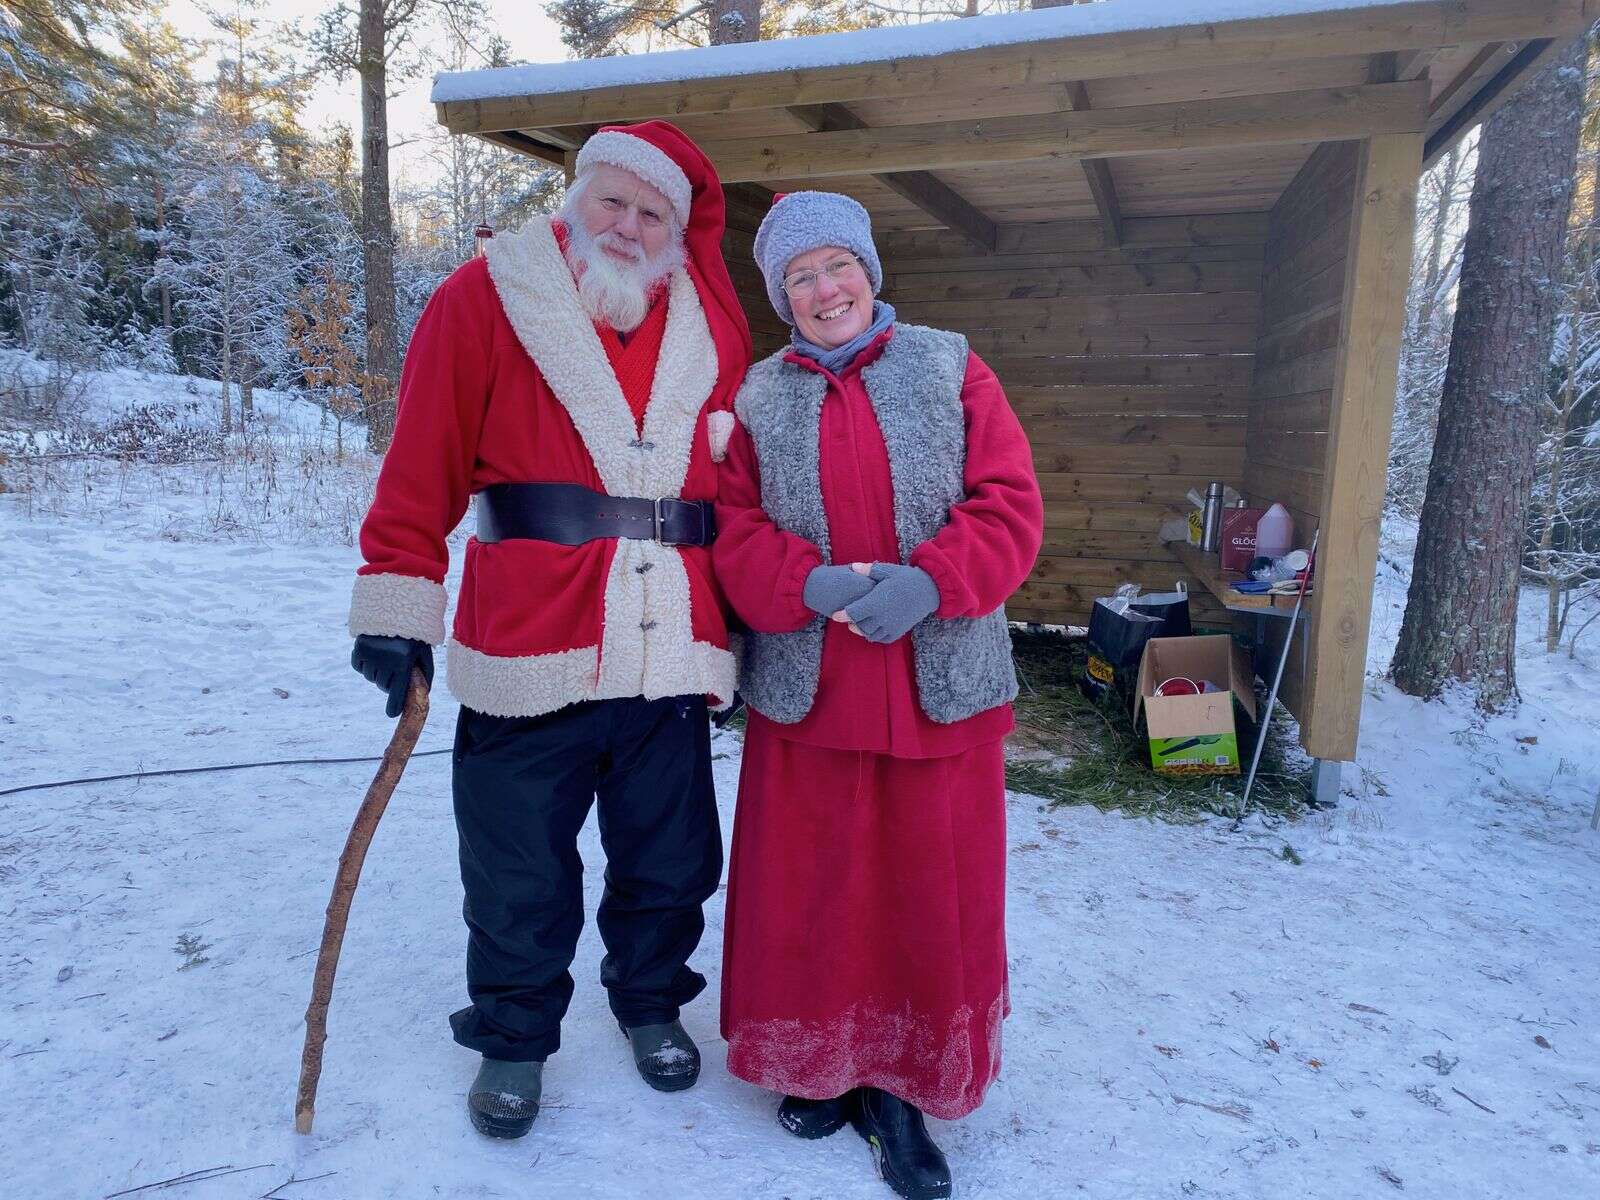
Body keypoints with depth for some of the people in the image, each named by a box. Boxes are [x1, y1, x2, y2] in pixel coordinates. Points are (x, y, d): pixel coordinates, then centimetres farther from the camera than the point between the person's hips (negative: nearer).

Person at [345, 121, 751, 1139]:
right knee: (519, 872, 10)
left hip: (672, 654, 3)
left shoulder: (713, 325, 11)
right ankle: (513, 1038, 34)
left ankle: (652, 1002, 41)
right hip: (527, 652, -3)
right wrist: (397, 612, -6)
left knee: (670, 860, 16)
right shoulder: (488, 297, 1)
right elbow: (423, 466, -3)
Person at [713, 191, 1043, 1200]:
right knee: (810, 886, 10)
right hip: (804, 690, 1)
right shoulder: (758, 398, 7)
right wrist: (815, 586, -17)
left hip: (943, 688, 0)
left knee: (931, 888, 7)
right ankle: (821, 1064, 35)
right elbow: (733, 534, 1)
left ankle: (900, 1090, 28)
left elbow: (1011, 507, -3)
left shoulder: (951, 370, 3)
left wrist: (924, 583, -19)